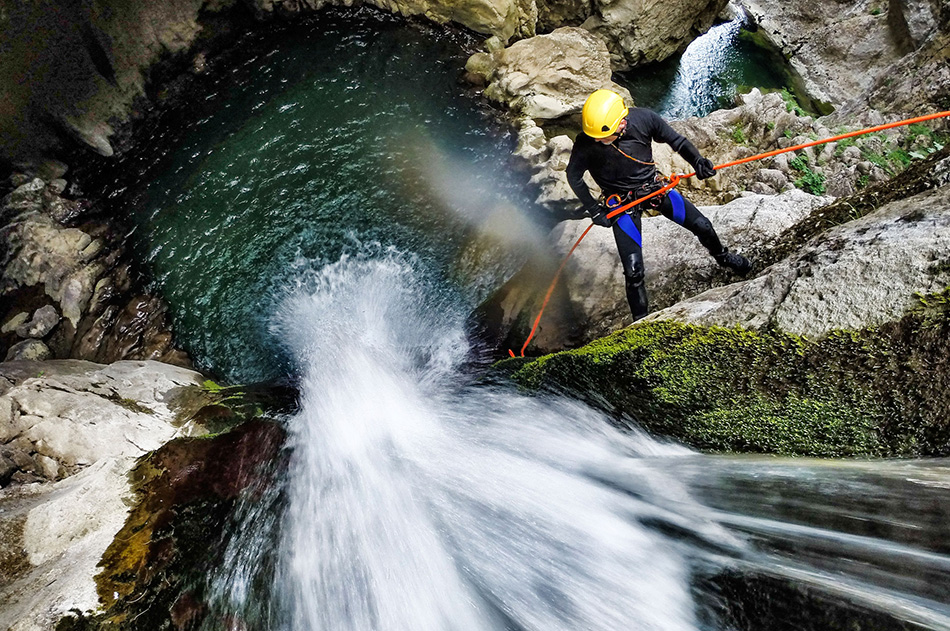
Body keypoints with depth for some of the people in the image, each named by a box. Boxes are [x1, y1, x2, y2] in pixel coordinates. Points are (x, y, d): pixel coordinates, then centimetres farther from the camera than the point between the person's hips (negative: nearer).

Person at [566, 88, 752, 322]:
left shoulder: (644, 119, -18)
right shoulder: (585, 144, -24)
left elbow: (675, 139, -2)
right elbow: (574, 177, -7)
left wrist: (697, 161, -16)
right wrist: (594, 210, -8)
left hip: (654, 187, 3)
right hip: (622, 202, -3)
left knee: (702, 226, 8)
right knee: (633, 271, -10)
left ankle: (723, 257, 45)